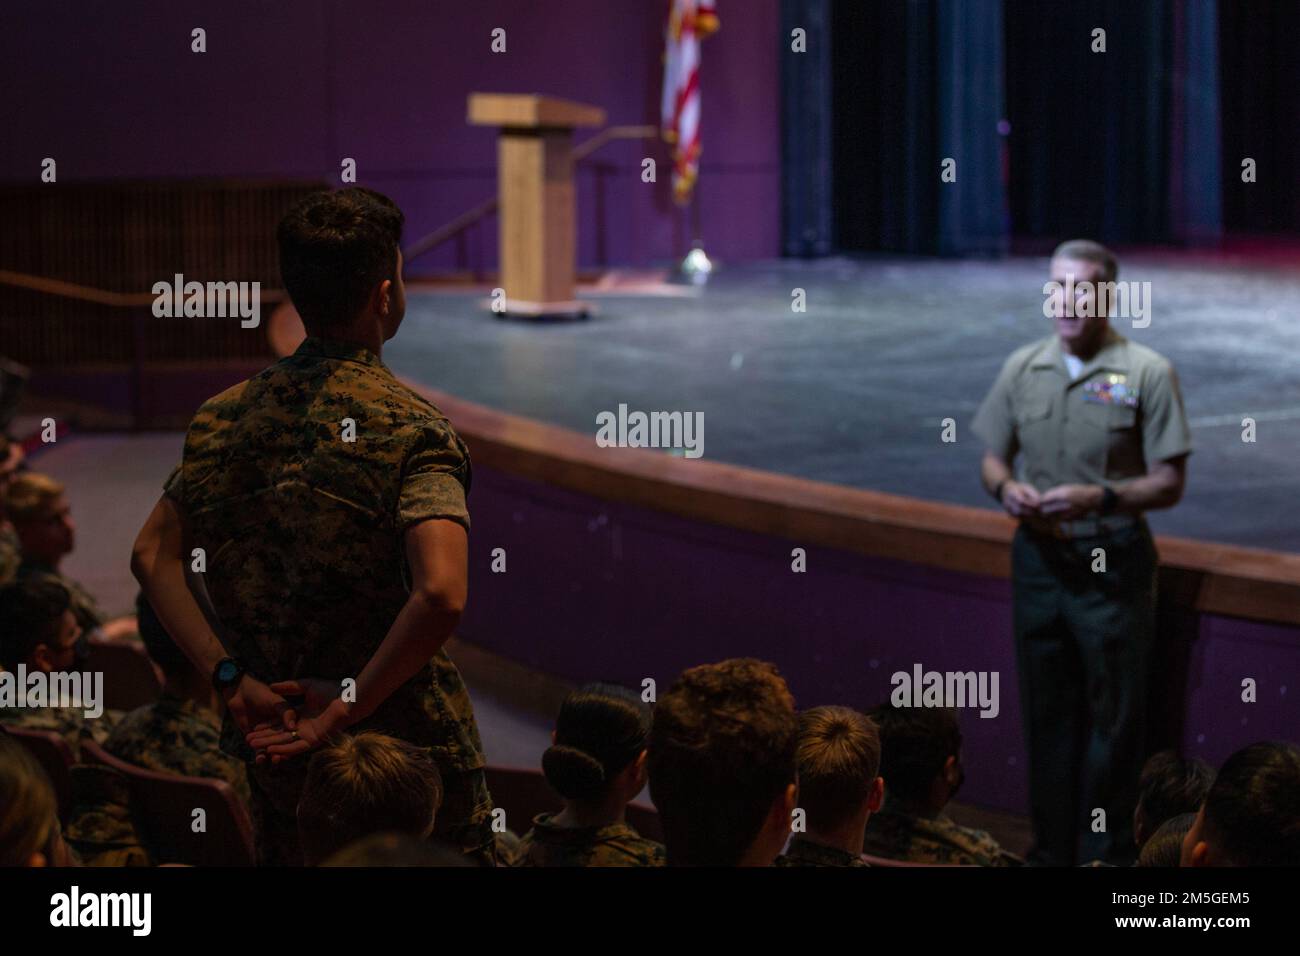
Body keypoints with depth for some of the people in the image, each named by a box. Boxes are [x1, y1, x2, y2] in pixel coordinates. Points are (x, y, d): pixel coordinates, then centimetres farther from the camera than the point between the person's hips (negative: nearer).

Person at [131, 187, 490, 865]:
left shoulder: (225, 419, 3)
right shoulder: (411, 429, -15)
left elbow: (153, 556, 3)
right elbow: (440, 595, -28)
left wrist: (233, 679, -4)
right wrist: (350, 704, -19)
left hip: (271, 738, 5)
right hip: (407, 742, -5)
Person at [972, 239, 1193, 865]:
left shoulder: (1145, 373, -7)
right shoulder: (1022, 368, 7)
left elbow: (1169, 483, -8)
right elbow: (992, 457, 14)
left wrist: (1098, 497, -22)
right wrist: (1006, 489, -8)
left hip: (1111, 566, -4)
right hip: (1038, 558, 4)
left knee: (1113, 719, 2)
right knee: (1047, 714, 12)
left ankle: (1105, 854, 11)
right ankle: (1052, 849, 23)